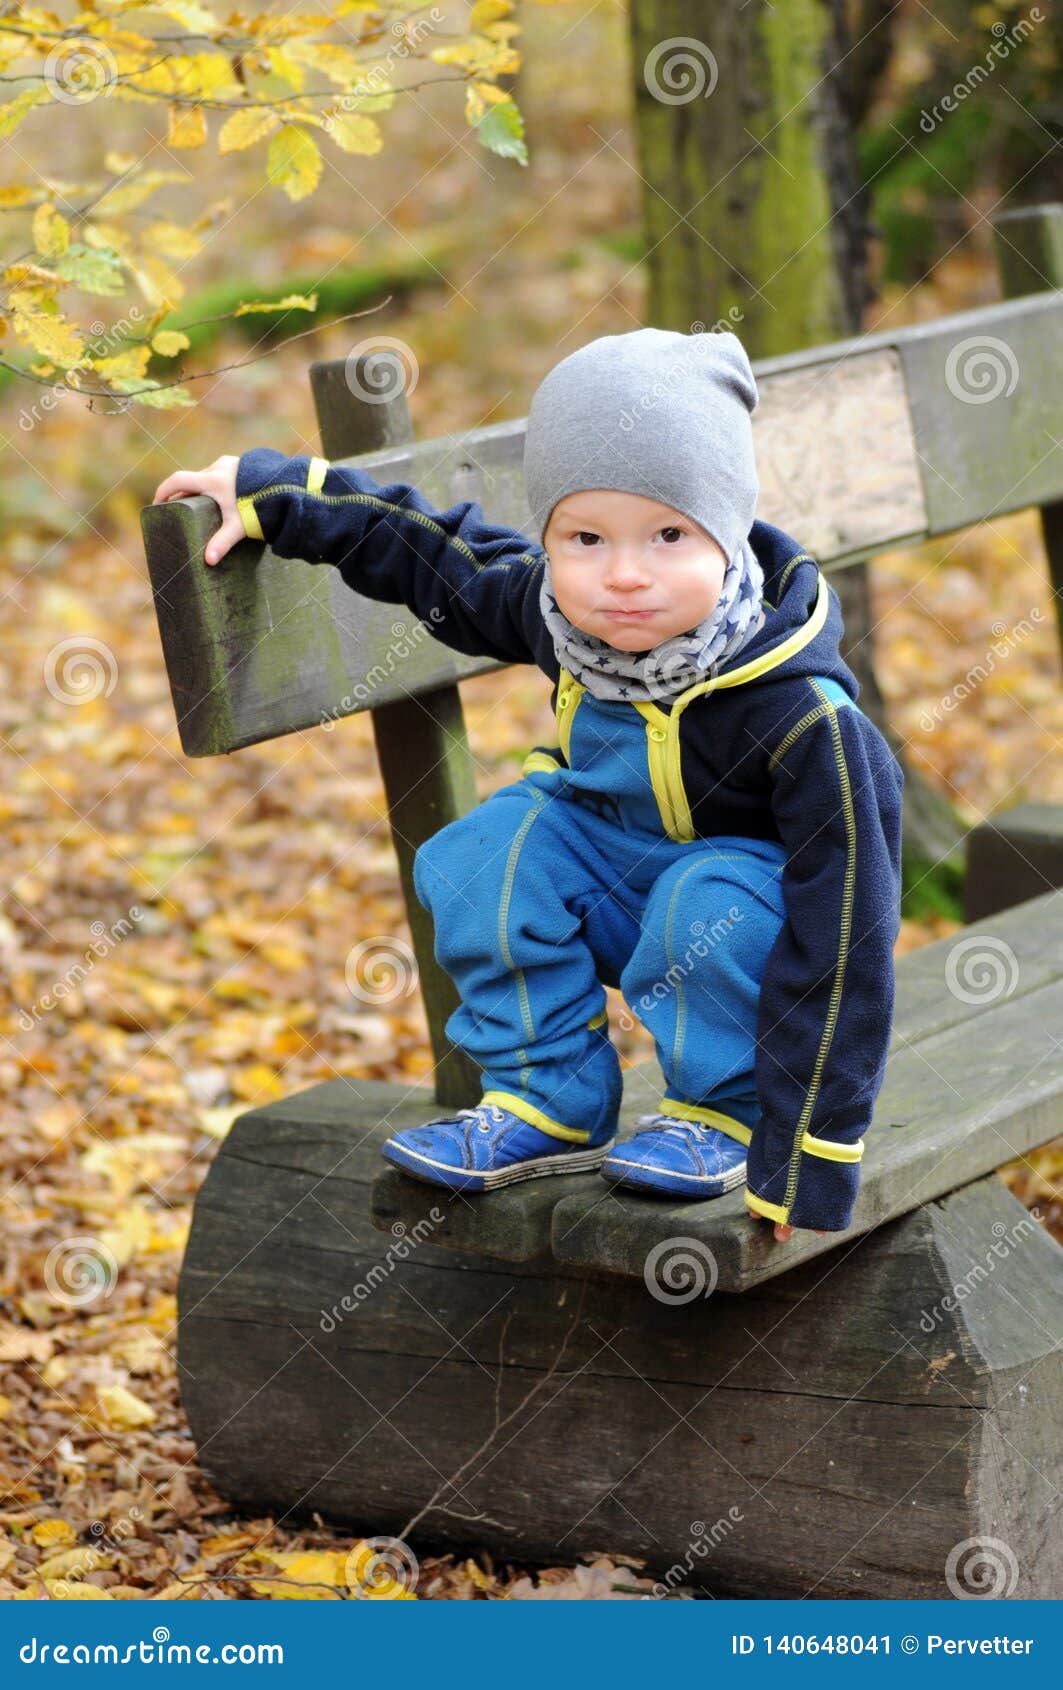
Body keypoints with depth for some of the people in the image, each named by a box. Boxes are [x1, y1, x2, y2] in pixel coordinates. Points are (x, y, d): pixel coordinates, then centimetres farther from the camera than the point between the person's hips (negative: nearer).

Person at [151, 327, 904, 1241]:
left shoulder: (804, 716, -33)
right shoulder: (555, 609, -16)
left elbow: (842, 931, -31)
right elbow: (433, 550, 5)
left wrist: (805, 1160, -30)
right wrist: (271, 491, 5)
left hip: (754, 911, -6)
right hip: (626, 874, 6)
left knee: (712, 904, -37)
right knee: (493, 844, -18)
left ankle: (724, 1115, -11)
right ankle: (549, 1106, -6)